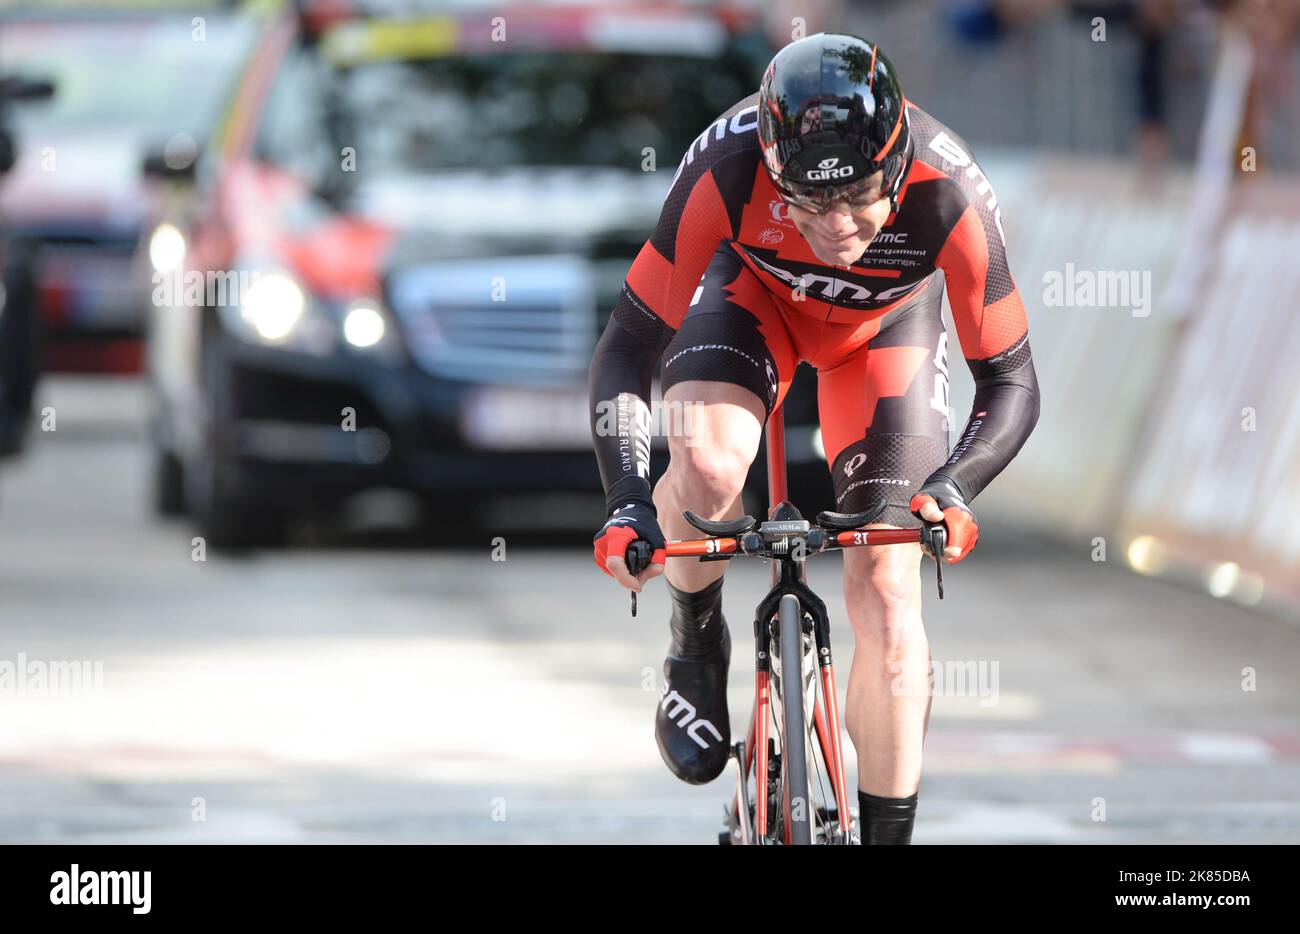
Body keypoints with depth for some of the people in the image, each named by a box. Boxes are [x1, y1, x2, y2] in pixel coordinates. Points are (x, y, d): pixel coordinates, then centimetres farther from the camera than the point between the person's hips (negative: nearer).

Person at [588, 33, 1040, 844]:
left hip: (887, 322, 0)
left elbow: (1011, 385, -28)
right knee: (706, 464, -31)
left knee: (887, 593, -10)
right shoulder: (727, 171, -39)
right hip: (754, 290, 0)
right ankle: (697, 646, -1)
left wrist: (953, 488, -48)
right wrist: (628, 501, -46)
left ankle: (889, 834, 3)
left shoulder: (949, 197, -39)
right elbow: (626, 351, -32)